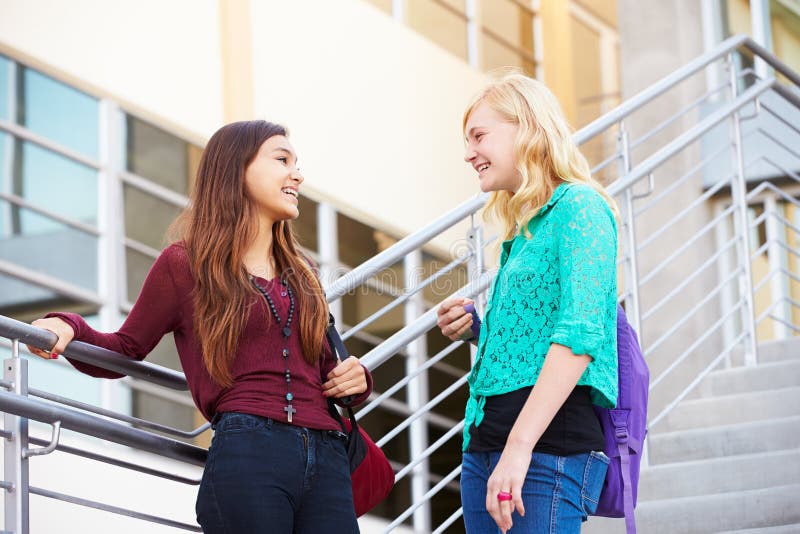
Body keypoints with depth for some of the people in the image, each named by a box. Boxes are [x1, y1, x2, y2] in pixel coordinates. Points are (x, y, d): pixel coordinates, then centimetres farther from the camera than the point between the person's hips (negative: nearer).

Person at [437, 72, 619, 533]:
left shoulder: (578, 206, -5)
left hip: (549, 443, -9)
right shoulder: (524, 231, 21)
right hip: (483, 443, 9)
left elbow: (581, 333, -18)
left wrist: (519, 446, -26)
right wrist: (478, 331, 9)